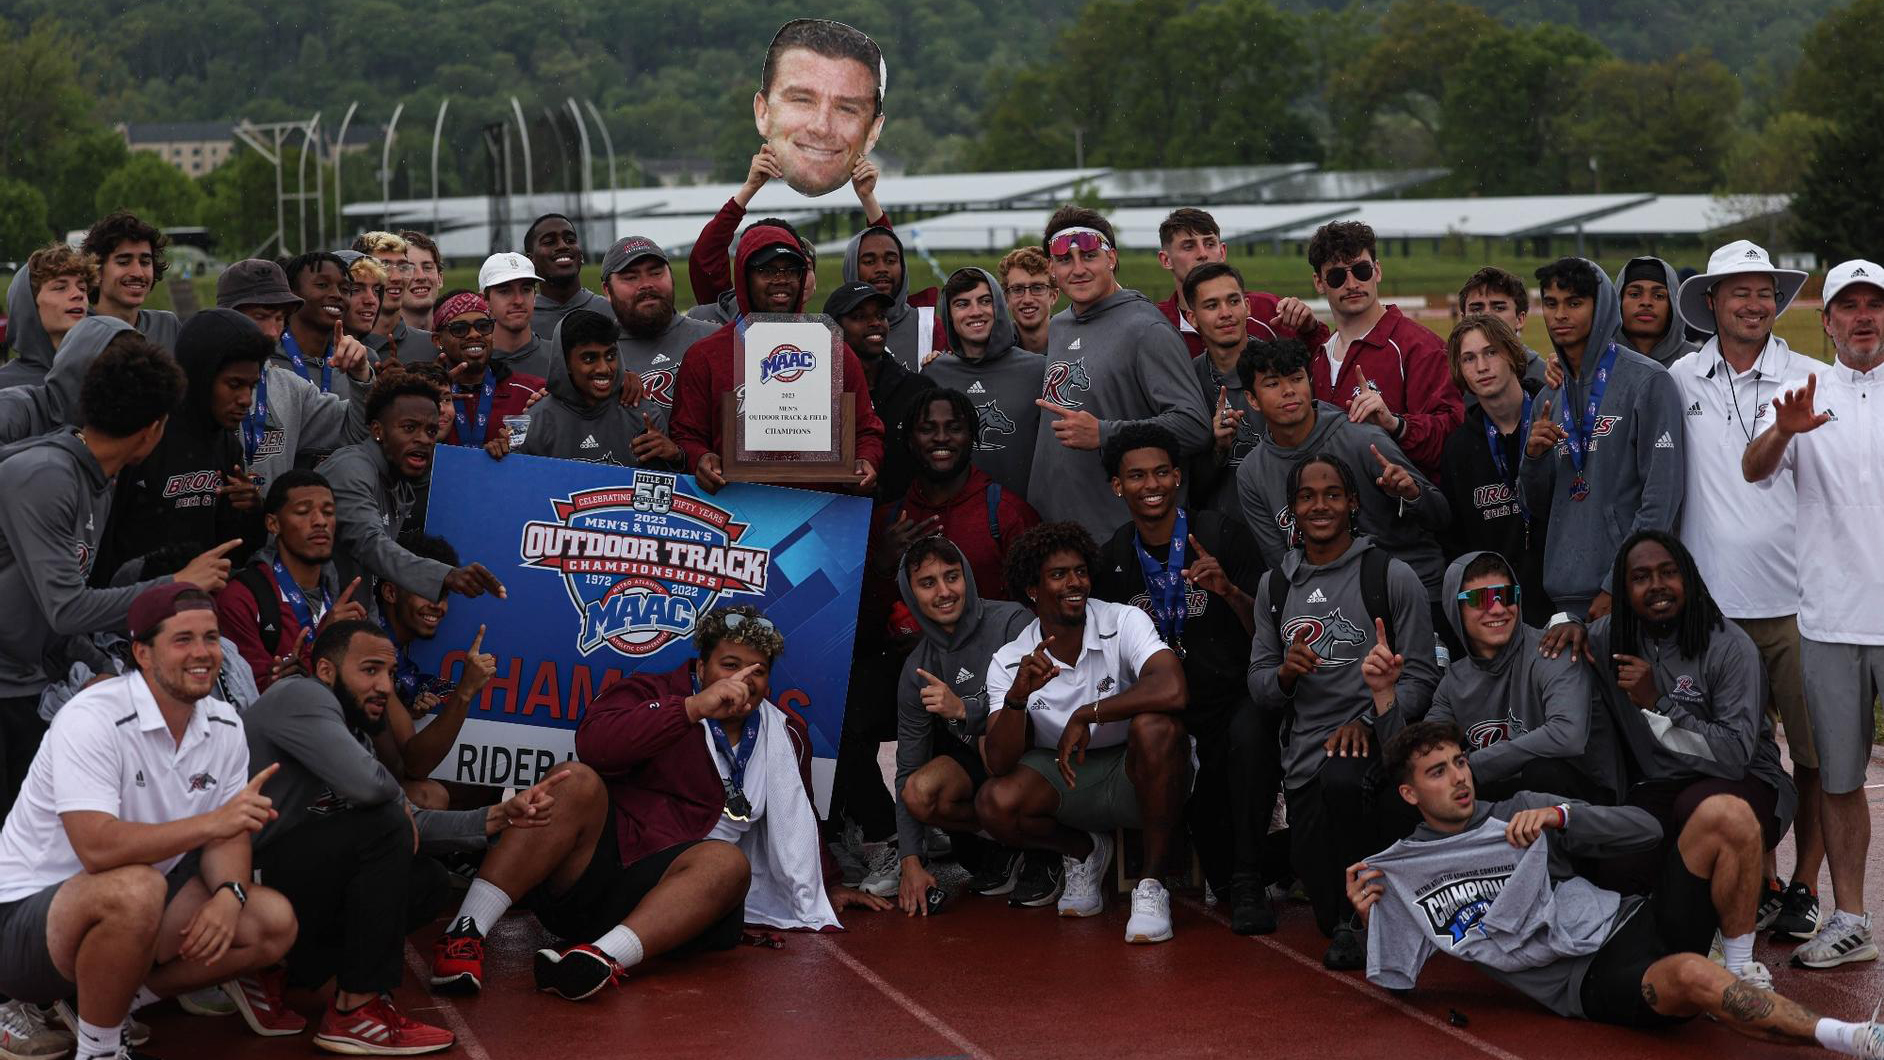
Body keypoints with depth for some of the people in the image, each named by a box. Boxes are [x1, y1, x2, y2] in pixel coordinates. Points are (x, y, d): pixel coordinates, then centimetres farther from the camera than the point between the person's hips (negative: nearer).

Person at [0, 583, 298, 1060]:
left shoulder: (223, 726, 0)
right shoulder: (93, 719, -23)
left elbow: (224, 836, 3)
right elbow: (98, 848, -34)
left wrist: (229, 894, -20)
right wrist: (214, 821, -36)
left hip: (139, 901, 8)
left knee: (273, 922, -6)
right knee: (134, 890, -38)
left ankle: (116, 1001, 5)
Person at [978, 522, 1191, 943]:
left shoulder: (1124, 623, -14)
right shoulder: (1009, 663, -4)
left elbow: (1172, 691, -34)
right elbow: (1000, 763, -13)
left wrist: (1084, 716, -27)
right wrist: (1018, 696, -31)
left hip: (1138, 776, -3)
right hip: (1062, 777, 3)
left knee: (1155, 726, -36)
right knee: (994, 804, -27)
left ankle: (1153, 880, -19)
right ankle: (1084, 852, 8)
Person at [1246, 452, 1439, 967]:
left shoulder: (1392, 577, 0)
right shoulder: (1274, 586, 14)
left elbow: (1421, 675, -5)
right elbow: (1258, 688, 12)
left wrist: (1370, 718, -21)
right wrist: (1285, 674, -12)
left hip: (1373, 742, -4)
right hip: (1304, 755, 4)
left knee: (1341, 778, -39)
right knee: (1322, 900, -6)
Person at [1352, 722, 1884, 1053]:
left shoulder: (1521, 810, 16)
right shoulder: (1397, 874, 9)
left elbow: (1646, 829, 10)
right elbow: (1391, 992, 7)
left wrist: (1559, 815, -6)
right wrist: (1371, 920, -10)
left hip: (1632, 921, 5)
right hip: (1592, 982, -5)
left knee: (1725, 815, -16)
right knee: (1693, 975, -40)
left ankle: (1740, 968, -7)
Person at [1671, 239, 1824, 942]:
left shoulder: (1809, 379, 2)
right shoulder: (1680, 381, 6)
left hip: (1797, 599, -1)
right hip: (1714, 600, 1)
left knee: (1814, 752, 1)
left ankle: (1804, 886, 13)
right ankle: (1756, 880, 21)